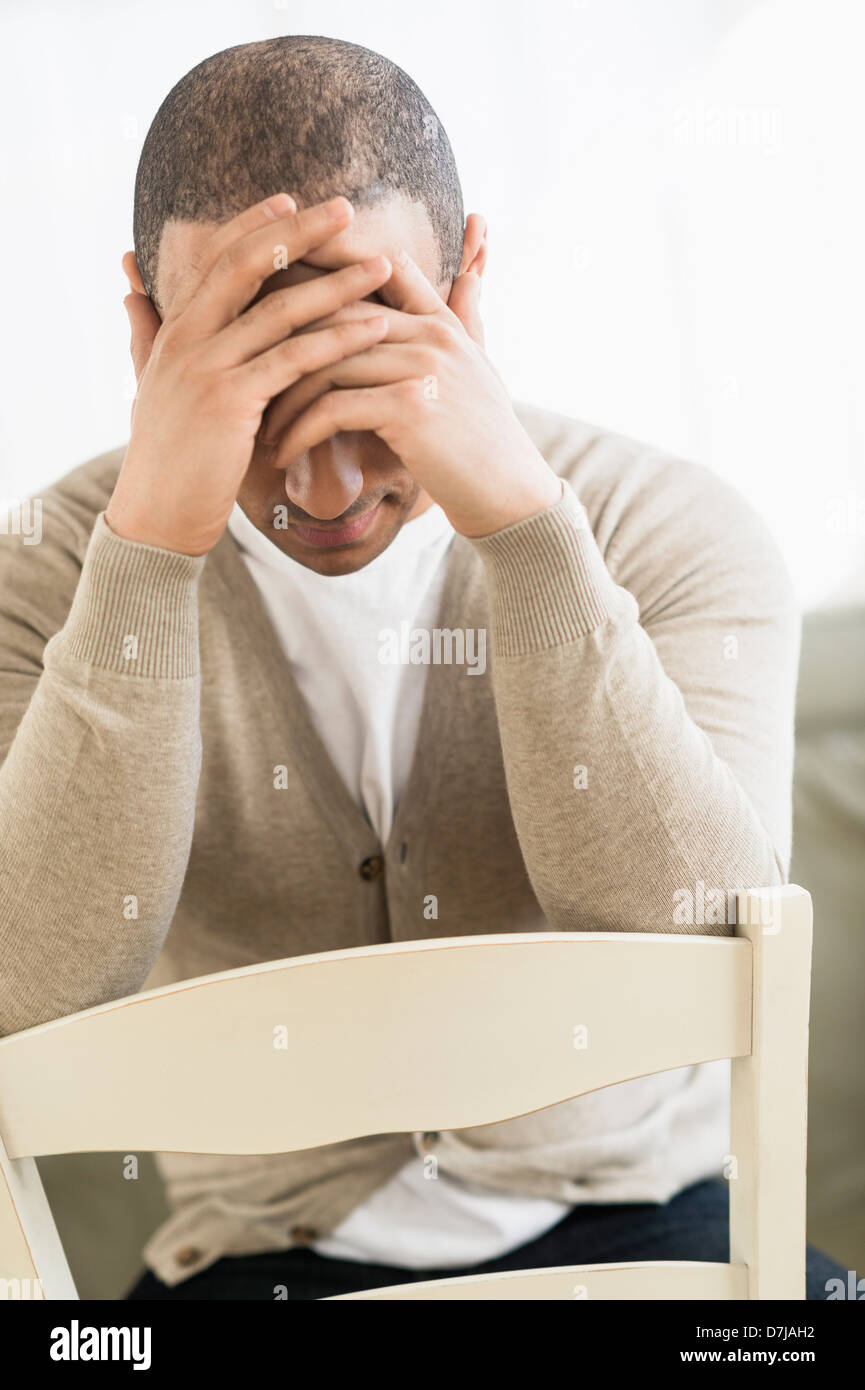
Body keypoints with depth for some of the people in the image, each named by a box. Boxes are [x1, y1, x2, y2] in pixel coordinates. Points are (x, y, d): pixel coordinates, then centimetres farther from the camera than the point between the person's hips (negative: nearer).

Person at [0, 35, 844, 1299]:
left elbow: (699, 963, -20)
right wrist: (149, 546, -28)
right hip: (274, 1249, 0)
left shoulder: (677, 533, -7)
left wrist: (524, 520, -28)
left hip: (633, 1211, 0)